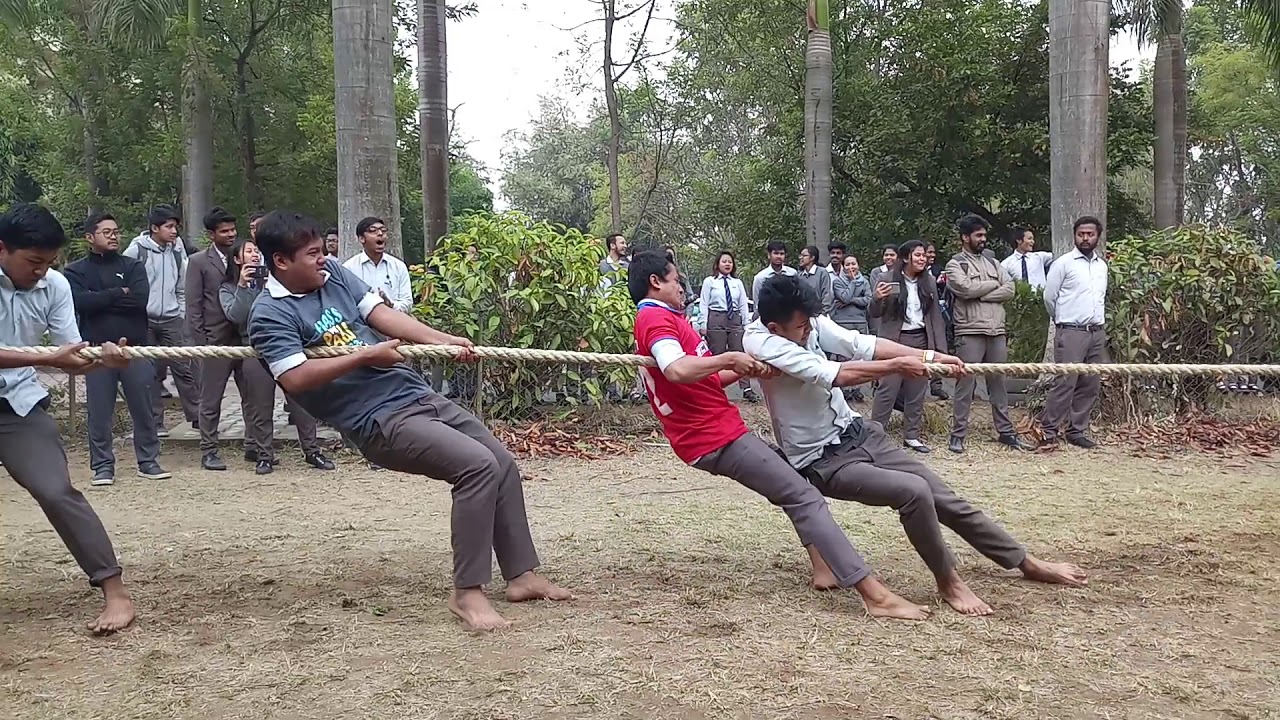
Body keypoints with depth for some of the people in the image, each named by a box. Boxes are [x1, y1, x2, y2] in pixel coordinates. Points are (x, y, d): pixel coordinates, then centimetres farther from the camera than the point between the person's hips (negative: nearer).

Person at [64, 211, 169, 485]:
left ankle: (148, 461, 15)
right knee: (99, 413, 3)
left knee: (143, 409, 5)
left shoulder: (133, 266, 9)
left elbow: (140, 300, -8)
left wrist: (100, 300, -7)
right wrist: (119, 293, -8)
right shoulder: (76, 272, 6)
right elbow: (81, 302, -12)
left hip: (135, 347, 1)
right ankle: (102, 465, 14)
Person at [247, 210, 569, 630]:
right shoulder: (270, 314, -9)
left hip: (417, 393, 8)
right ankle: (468, 592, -12)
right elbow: (294, 378, -21)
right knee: (478, 466, -23)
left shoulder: (333, 274, 11)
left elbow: (381, 313, 7)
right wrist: (367, 355, -18)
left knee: (503, 462, 6)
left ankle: (522, 575, 17)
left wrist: (444, 340, -4)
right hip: (379, 420, -8)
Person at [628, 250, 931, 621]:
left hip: (713, 431, 11)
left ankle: (823, 564, 16)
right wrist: (730, 358, -21)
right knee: (804, 497, -11)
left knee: (787, 461, 26)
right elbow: (677, 370, -33)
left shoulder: (654, 321, 20)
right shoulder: (657, 319, -12)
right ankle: (875, 593, -15)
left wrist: (743, 370, 5)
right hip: (716, 437, -11)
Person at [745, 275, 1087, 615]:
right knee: (914, 491, -26)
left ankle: (1027, 562, 23)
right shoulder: (761, 343, -23)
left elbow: (861, 344, -7)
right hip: (823, 461, -7)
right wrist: (896, 366, -20)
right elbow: (833, 375, -28)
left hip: (858, 432, 7)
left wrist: (928, 356, -16)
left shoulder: (808, 322, -3)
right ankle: (948, 581, -2)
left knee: (945, 498, 6)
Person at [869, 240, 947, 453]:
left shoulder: (929, 283, 8)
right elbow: (875, 314, -3)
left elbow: (935, 316, 9)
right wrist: (877, 299, -25)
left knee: (917, 392, 9)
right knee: (887, 390, -6)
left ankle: (912, 436, 18)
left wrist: (939, 346, 3)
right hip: (894, 341, -4)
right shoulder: (888, 280, -5)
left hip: (921, 341, 5)